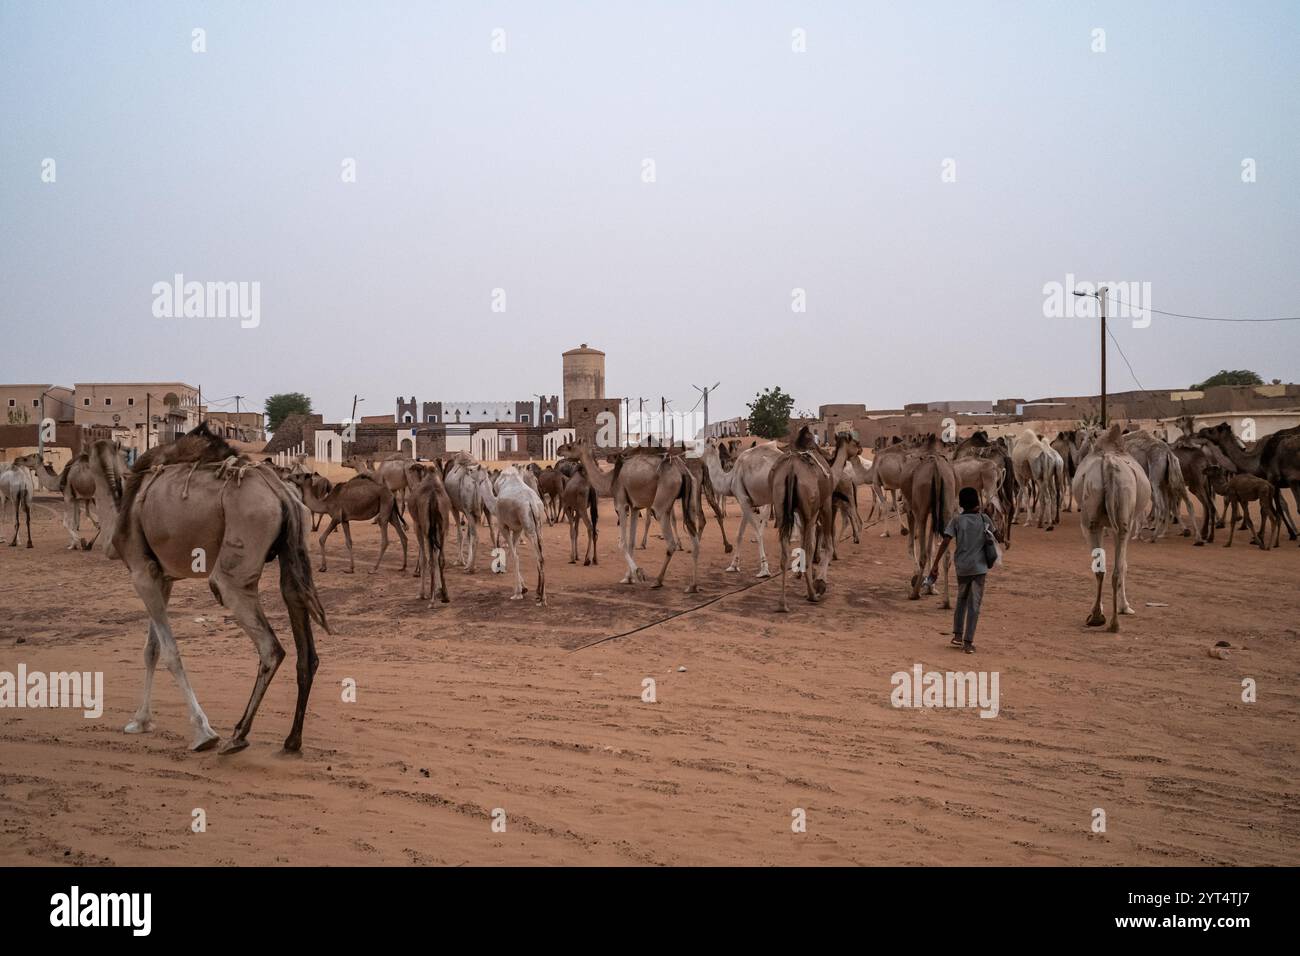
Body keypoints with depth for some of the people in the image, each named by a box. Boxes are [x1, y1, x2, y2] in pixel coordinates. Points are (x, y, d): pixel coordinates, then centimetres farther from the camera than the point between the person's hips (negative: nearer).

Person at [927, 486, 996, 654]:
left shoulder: (957, 520, -4)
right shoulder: (984, 519, -1)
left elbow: (945, 542, -11)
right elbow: (990, 537, 18)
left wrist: (935, 564, -9)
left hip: (962, 567, 1)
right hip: (979, 567, -1)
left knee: (961, 600, 21)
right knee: (974, 605, 2)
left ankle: (958, 635, 19)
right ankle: (968, 642, -1)